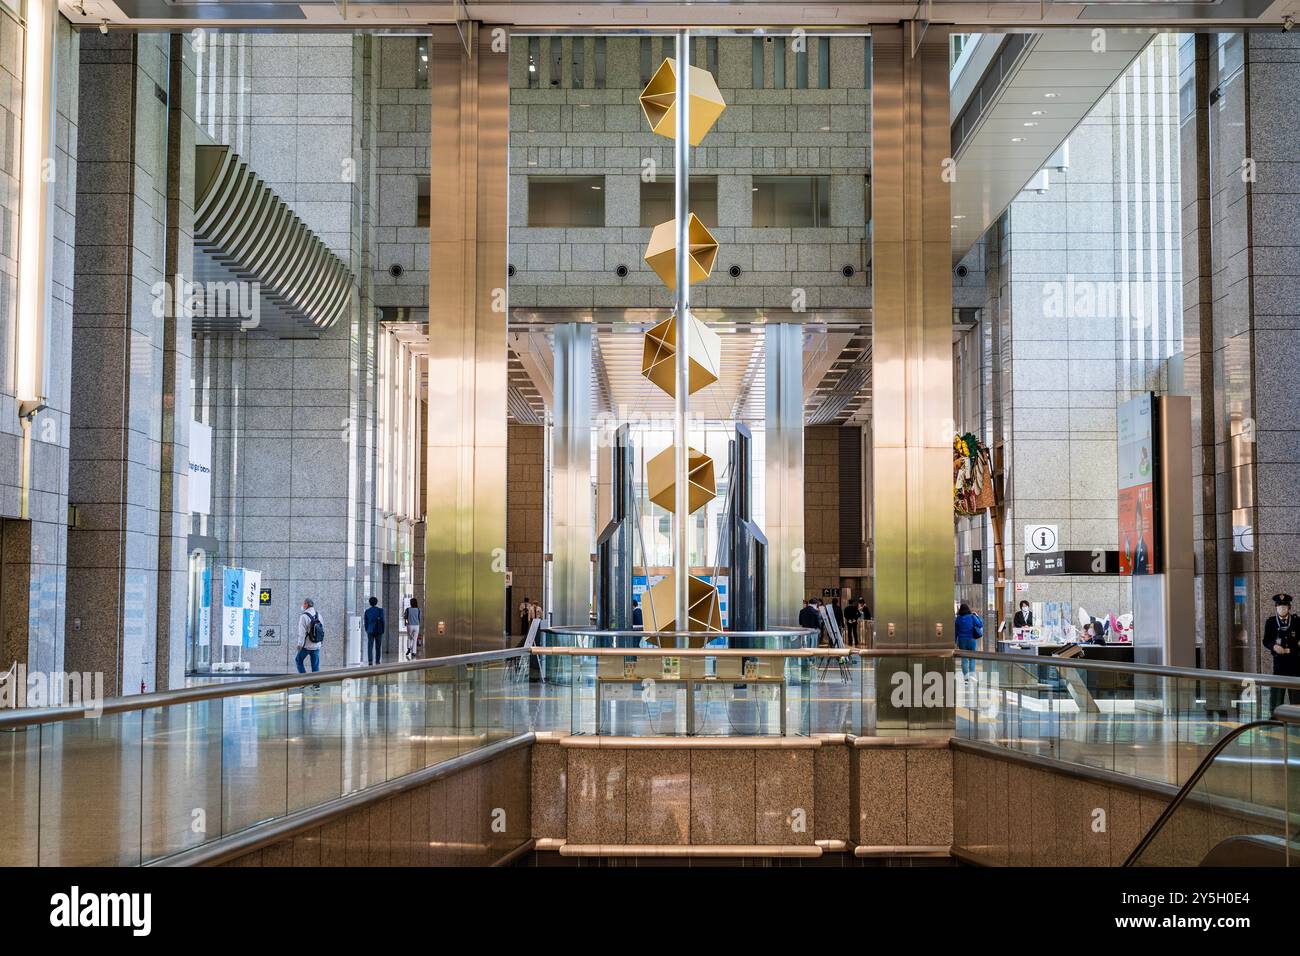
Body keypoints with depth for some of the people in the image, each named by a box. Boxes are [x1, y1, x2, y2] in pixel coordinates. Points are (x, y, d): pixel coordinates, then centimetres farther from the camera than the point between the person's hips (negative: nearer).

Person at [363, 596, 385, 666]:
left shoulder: (367, 611, 1)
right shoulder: (380, 610, -5)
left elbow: (366, 622, 4)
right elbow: (382, 621, -8)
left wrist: (367, 631, 16)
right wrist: (383, 630, 2)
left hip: (370, 631, 0)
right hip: (378, 631, 0)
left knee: (370, 646, -4)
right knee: (378, 646, 12)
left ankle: (370, 661, -20)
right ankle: (377, 661, 16)